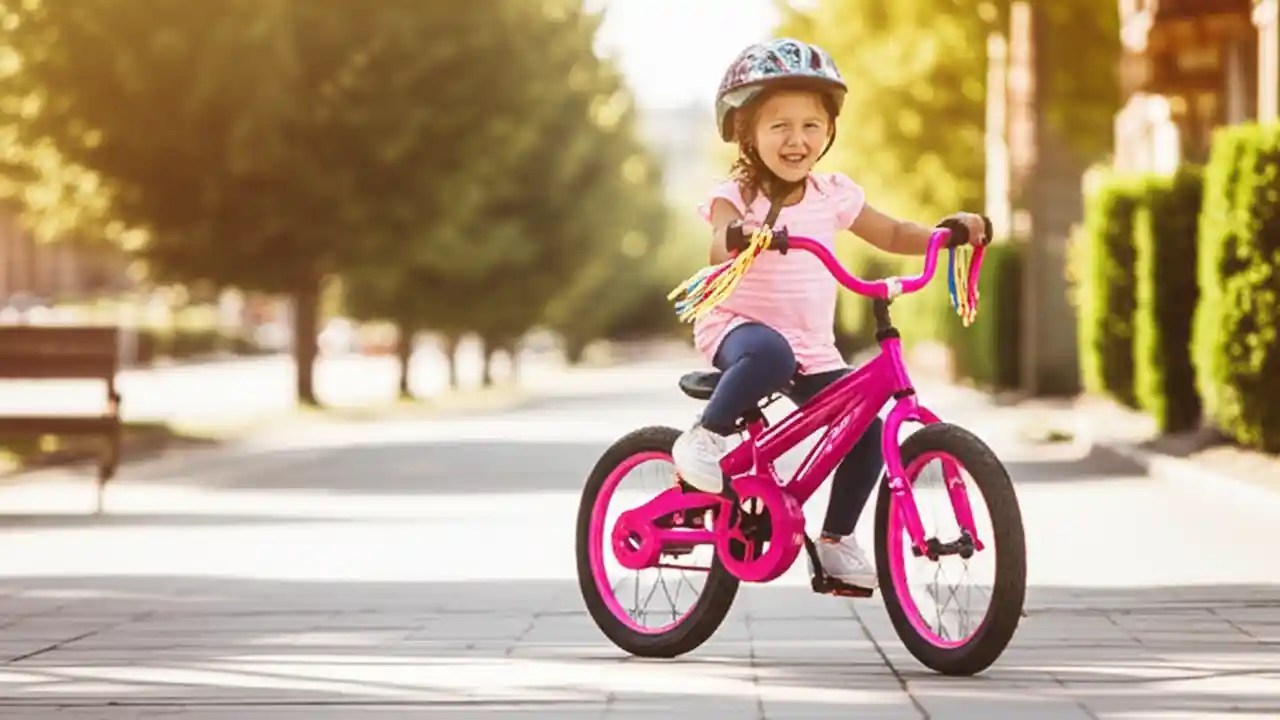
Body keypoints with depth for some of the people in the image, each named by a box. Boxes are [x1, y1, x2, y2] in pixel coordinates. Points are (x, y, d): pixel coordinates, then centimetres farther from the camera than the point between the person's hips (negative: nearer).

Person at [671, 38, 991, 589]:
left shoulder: (833, 194, 5)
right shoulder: (738, 194, -10)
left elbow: (891, 235, 14)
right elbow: (720, 250, -30)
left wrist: (949, 231, -3)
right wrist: (738, 236, -54)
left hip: (812, 348, 5)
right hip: (738, 326, -5)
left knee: (865, 428, -10)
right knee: (769, 355, -41)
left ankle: (836, 540, 8)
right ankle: (703, 436, -17)